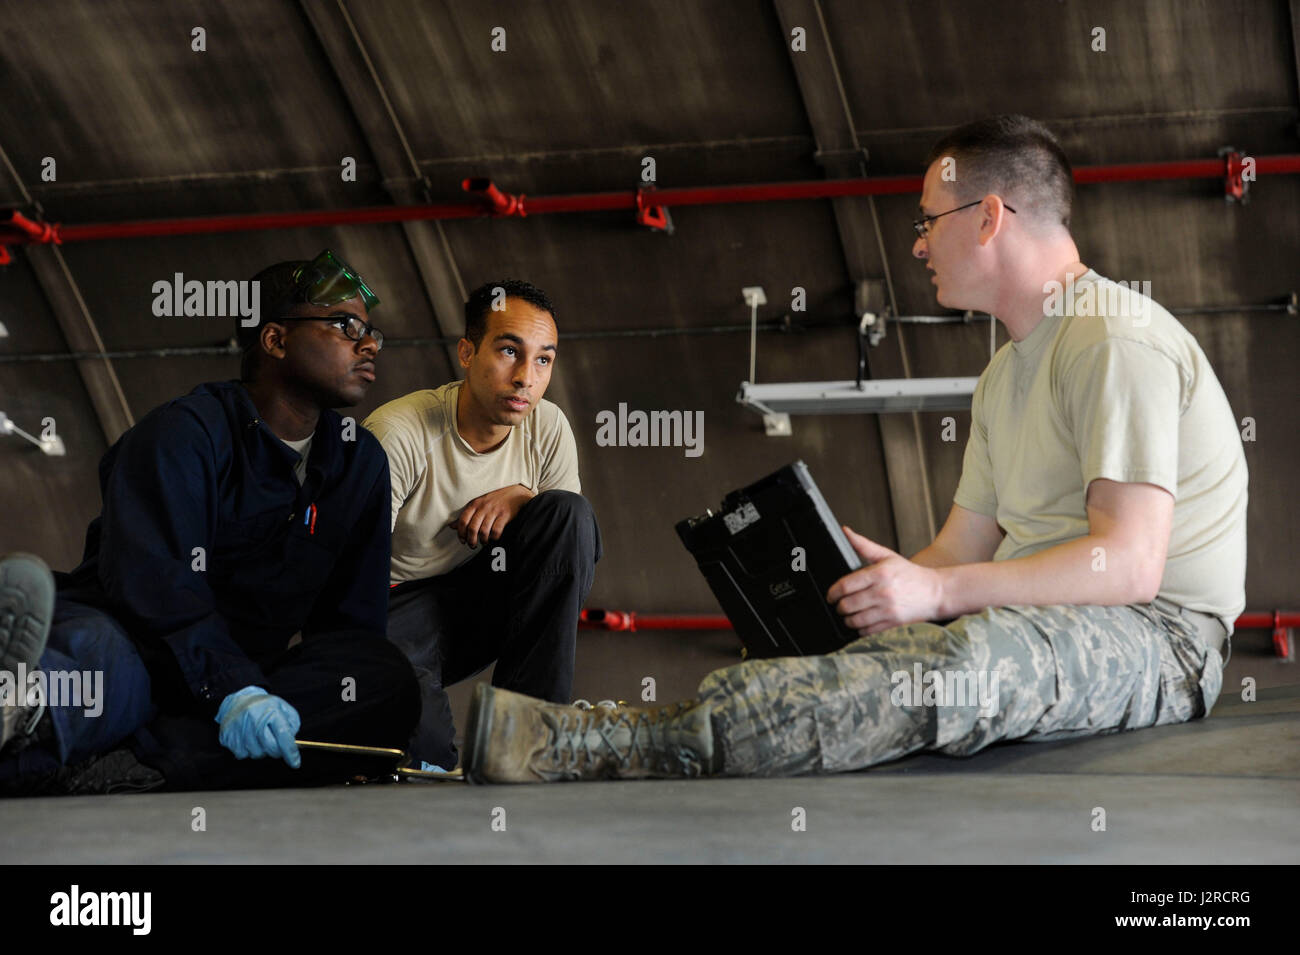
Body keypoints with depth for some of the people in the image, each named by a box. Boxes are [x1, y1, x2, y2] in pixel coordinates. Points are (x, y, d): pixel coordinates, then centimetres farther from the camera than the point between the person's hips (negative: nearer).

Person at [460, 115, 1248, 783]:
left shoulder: (1116, 340, -10)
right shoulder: (1009, 372, 23)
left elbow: (1129, 563, -21)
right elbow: (962, 550, 20)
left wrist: (937, 591, -28)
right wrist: (826, 594, 4)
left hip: (1158, 634, -10)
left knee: (966, 661, -36)